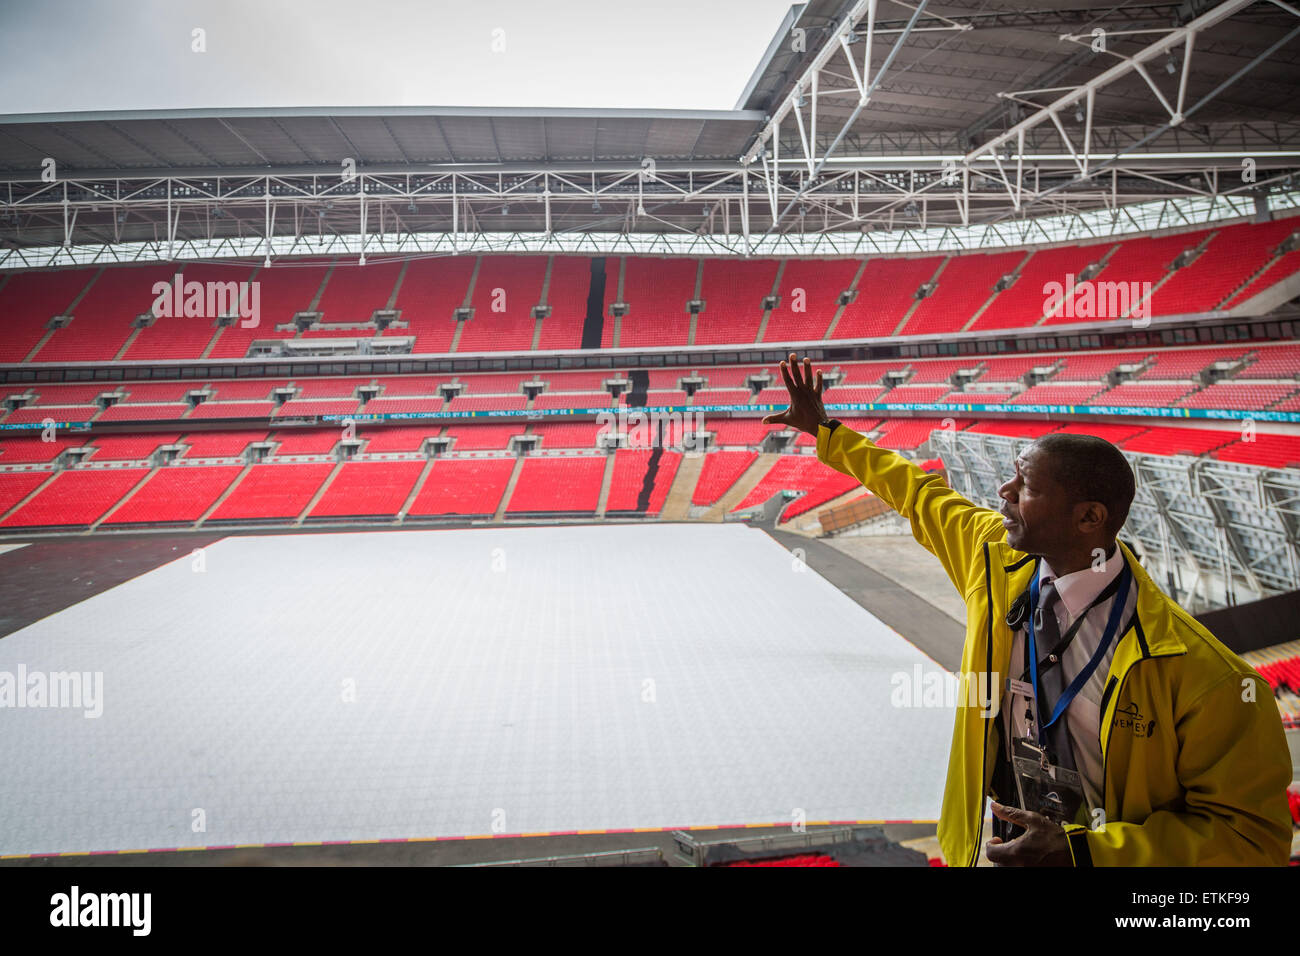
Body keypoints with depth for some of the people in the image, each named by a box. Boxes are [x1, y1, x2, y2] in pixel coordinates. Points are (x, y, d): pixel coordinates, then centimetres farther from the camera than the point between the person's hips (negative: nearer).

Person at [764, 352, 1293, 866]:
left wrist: (1081, 850, -28)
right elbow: (918, 493, 7)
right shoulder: (994, 559, -10)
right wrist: (823, 430, 17)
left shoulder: (1200, 674, -25)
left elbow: (1251, 837, -19)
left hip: (1100, 853, -4)